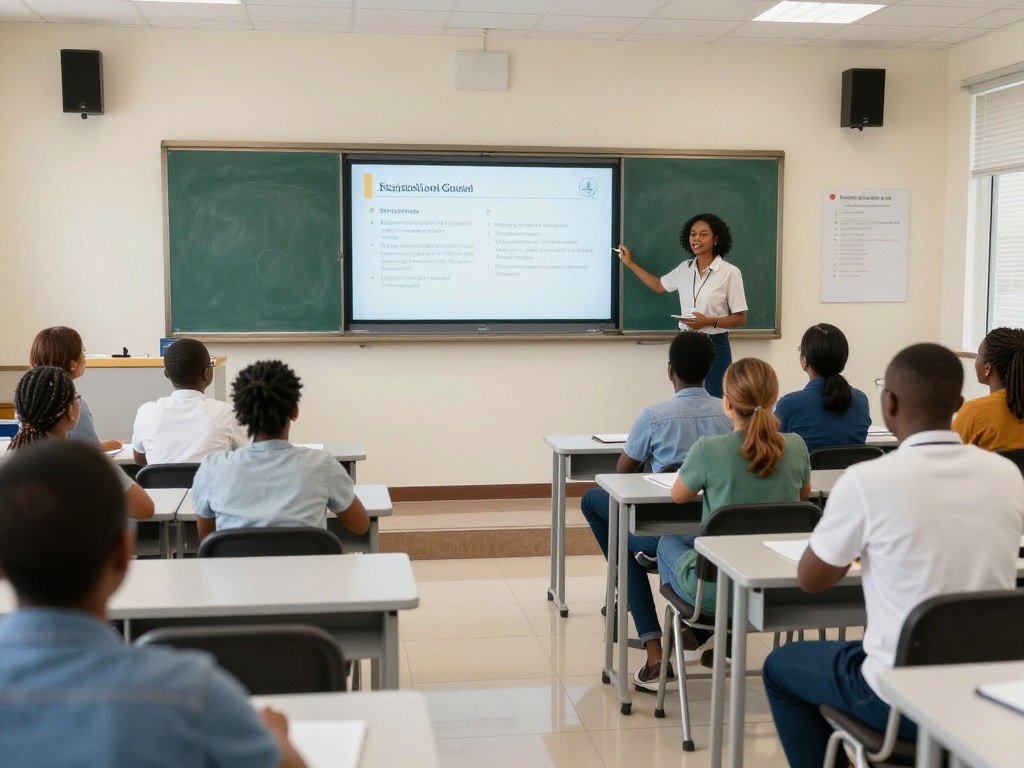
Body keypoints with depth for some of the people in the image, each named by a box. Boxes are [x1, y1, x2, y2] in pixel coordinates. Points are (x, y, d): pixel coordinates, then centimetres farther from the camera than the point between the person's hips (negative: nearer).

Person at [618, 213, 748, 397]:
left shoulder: (730, 272, -10)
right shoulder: (685, 269, 7)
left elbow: (740, 319, -7)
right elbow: (658, 285, 25)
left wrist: (709, 322, -20)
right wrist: (630, 263, 24)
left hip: (715, 347, -5)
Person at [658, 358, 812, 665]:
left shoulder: (708, 450, -22)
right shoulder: (795, 447, -10)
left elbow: (678, 496, -2)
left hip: (716, 593, -4)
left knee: (669, 542, 29)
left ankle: (692, 631, 35)